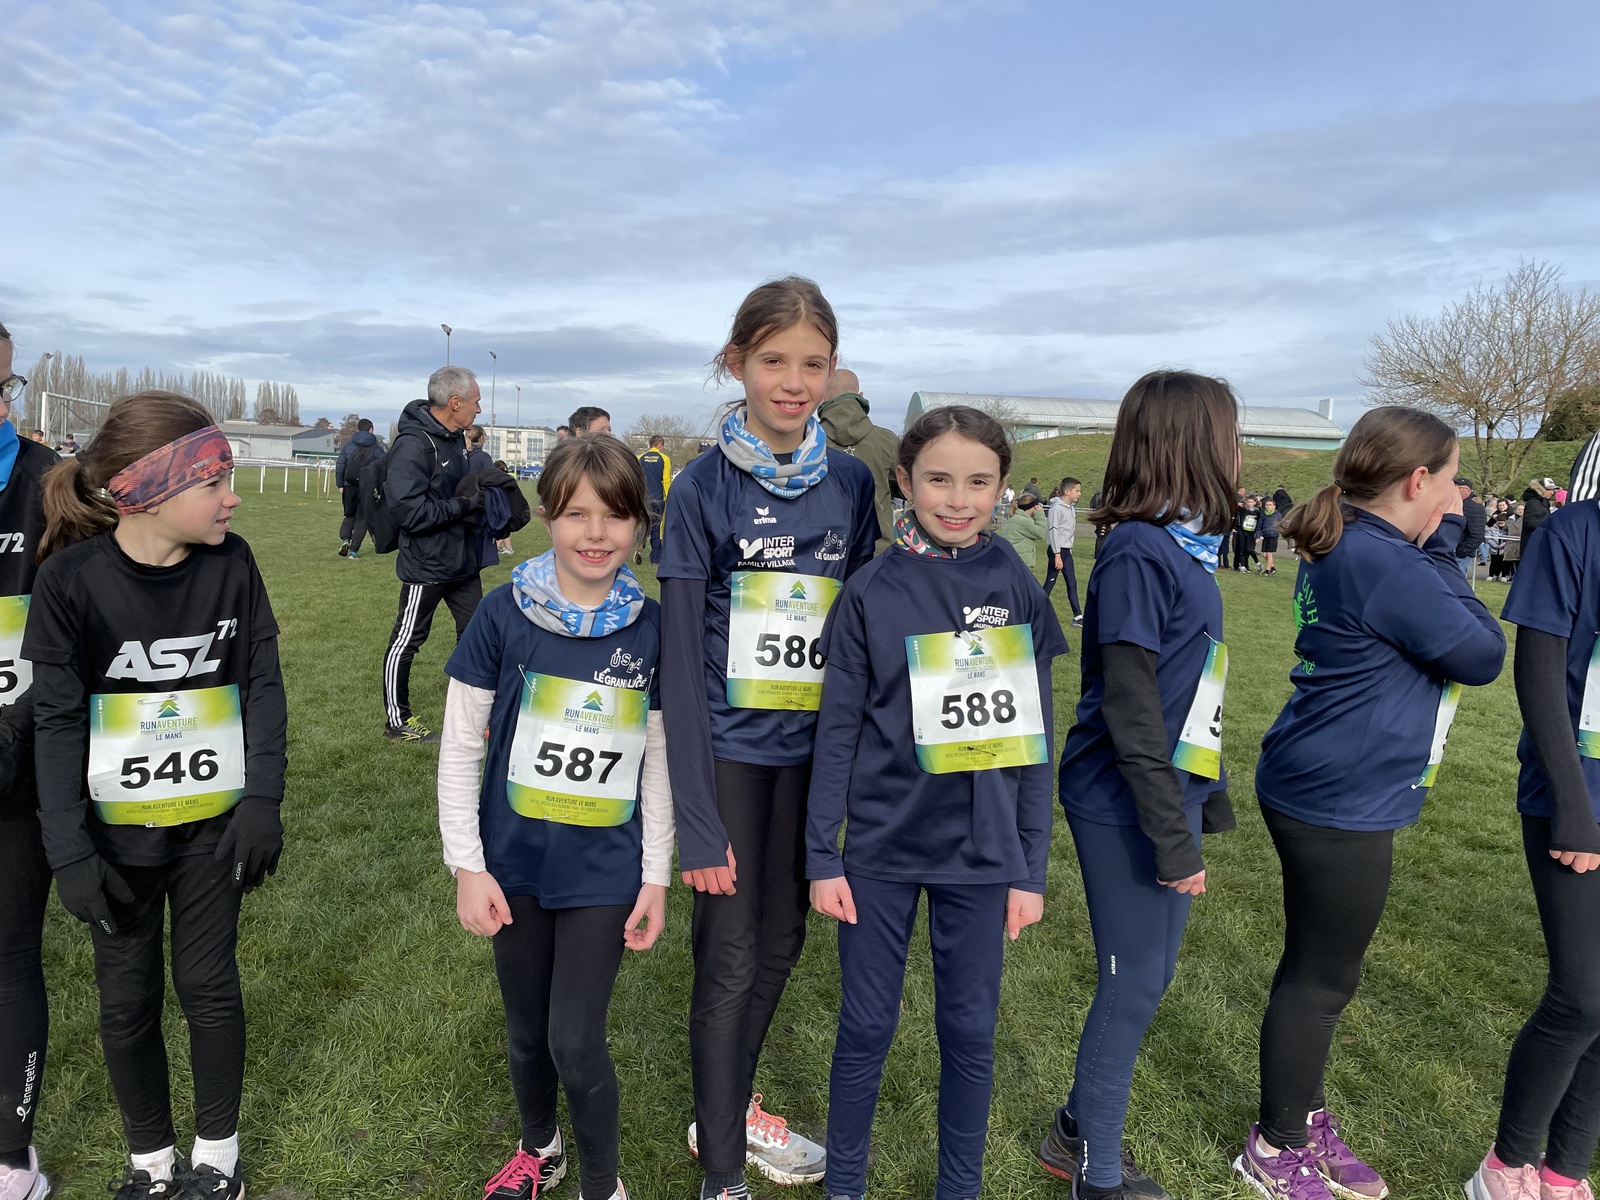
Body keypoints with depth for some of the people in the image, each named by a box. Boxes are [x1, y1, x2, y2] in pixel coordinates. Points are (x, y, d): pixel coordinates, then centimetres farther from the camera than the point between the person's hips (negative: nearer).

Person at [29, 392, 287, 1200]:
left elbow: (263, 683, -4)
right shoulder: (71, 578, -15)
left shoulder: (230, 564, -10)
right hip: (116, 831, 0)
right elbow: (56, 718, -9)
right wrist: (69, 850, -12)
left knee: (207, 982, 12)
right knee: (127, 996, 12)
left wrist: (263, 800, -10)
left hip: (213, 823, 1)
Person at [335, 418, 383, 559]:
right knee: (361, 519, 5)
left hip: (349, 486, 2)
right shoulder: (378, 449, 1)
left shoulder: (347, 446, 7)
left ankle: (345, 539, -5)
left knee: (349, 515, 19)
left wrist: (340, 484, 7)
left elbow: (339, 465, 3)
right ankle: (353, 551, -1)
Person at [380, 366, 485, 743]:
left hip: (462, 559, 9)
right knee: (407, 641, 7)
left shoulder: (455, 437, 7)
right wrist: (462, 506, -22)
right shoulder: (413, 444, -21)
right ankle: (396, 721, 21)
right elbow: (409, 511, -27)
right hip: (427, 565, -9)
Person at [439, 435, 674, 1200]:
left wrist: (656, 876, -1)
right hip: (515, 861, 1)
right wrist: (467, 864, -7)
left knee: (576, 1042, 1)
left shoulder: (652, 628, -8)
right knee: (526, 1032, 17)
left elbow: (659, 760, -1)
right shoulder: (503, 613, -11)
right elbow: (460, 746, -5)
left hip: (605, 870, -1)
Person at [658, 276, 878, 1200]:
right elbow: (683, 660, -11)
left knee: (781, 942, 18)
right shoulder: (703, 487, -10)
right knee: (731, 958, 5)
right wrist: (697, 818, -13)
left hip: (812, 750, 4)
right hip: (730, 752, -4)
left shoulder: (852, 484, 1)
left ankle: (732, 1107, 42)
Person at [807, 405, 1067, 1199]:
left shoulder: (1019, 593, -2)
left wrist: (1030, 868, 2)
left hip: (981, 852, 1)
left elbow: (1034, 738, 2)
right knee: (867, 1025, 13)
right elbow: (838, 731, -3)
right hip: (882, 848, -1)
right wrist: (822, 856, -4)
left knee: (970, 1029, 14)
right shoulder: (870, 593, -6)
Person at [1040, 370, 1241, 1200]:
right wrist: (1174, 837, -18)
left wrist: (1210, 803, 20)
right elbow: (1129, 709, -21)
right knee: (1134, 984, 5)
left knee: (1147, 977, 19)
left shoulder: (1183, 547, 9)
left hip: (1166, 796, 9)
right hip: (1125, 808, -9)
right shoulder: (1138, 553, -19)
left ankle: (1079, 1130, 38)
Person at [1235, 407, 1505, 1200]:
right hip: (1341, 802, -10)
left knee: (1316, 967, 21)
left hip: (1325, 791, 10)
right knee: (1322, 978, 6)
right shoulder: (1381, 563, -23)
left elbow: (1424, 625, 14)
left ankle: (1302, 1117, 38)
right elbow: (1482, 655, -13)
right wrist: (1440, 555, -8)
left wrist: (1434, 550, 3)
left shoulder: (1348, 549, 8)